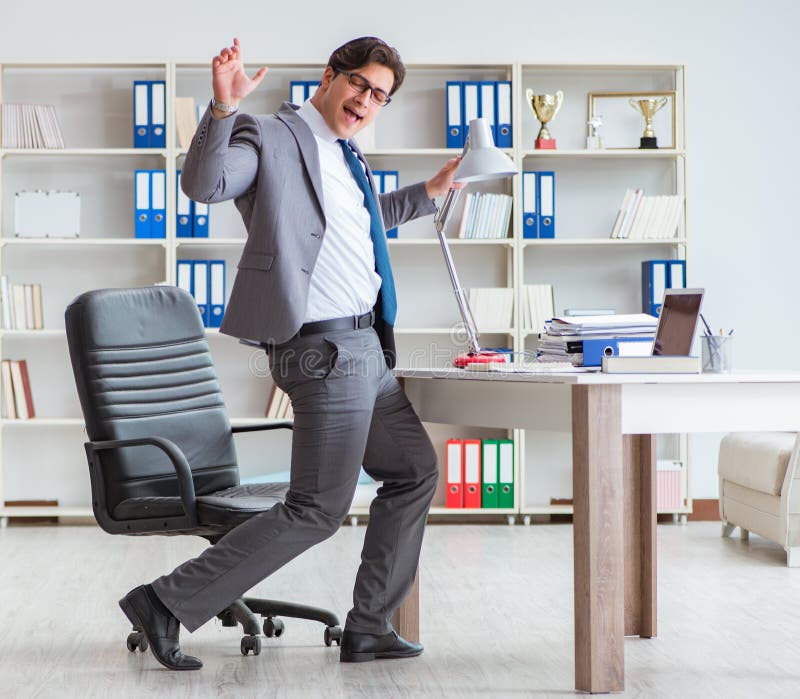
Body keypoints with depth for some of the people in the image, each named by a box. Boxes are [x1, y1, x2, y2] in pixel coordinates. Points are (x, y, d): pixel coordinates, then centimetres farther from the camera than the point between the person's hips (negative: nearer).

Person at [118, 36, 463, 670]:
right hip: (327, 349, -10)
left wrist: (430, 192, 38)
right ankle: (168, 603, -3)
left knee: (414, 472, 16)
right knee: (318, 510, -10)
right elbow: (204, 183, -28)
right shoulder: (273, 137, -9)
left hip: (365, 347, 10)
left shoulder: (347, 156, 19)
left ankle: (368, 629, 24)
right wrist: (224, 107, -40)